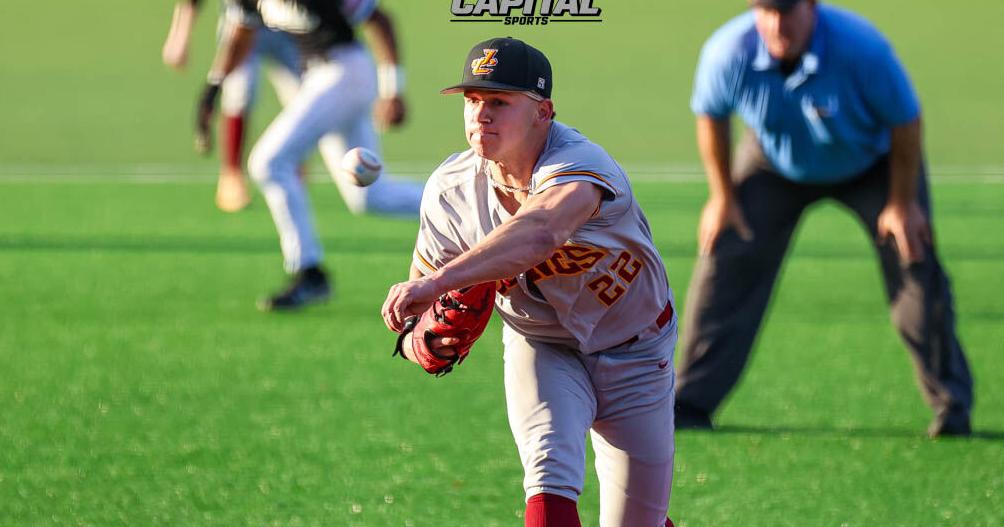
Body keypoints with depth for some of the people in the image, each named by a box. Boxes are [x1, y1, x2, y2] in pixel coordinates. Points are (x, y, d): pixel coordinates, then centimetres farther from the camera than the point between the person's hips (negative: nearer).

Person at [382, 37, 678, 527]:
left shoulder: (578, 165, -34)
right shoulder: (450, 189, -16)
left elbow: (541, 233, -57)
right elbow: (422, 297, -4)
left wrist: (439, 280, -67)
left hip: (634, 354, -2)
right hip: (541, 350, 2)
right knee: (550, 472, -29)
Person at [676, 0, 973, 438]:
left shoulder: (862, 49, -37)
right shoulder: (727, 53, -30)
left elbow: (905, 121, -21)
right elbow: (710, 117, -9)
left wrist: (902, 203, -16)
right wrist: (723, 196, -3)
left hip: (872, 164, -2)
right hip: (776, 167, 2)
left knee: (915, 271, -9)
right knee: (727, 265, -9)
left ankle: (951, 405, 5)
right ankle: (691, 403, -2)